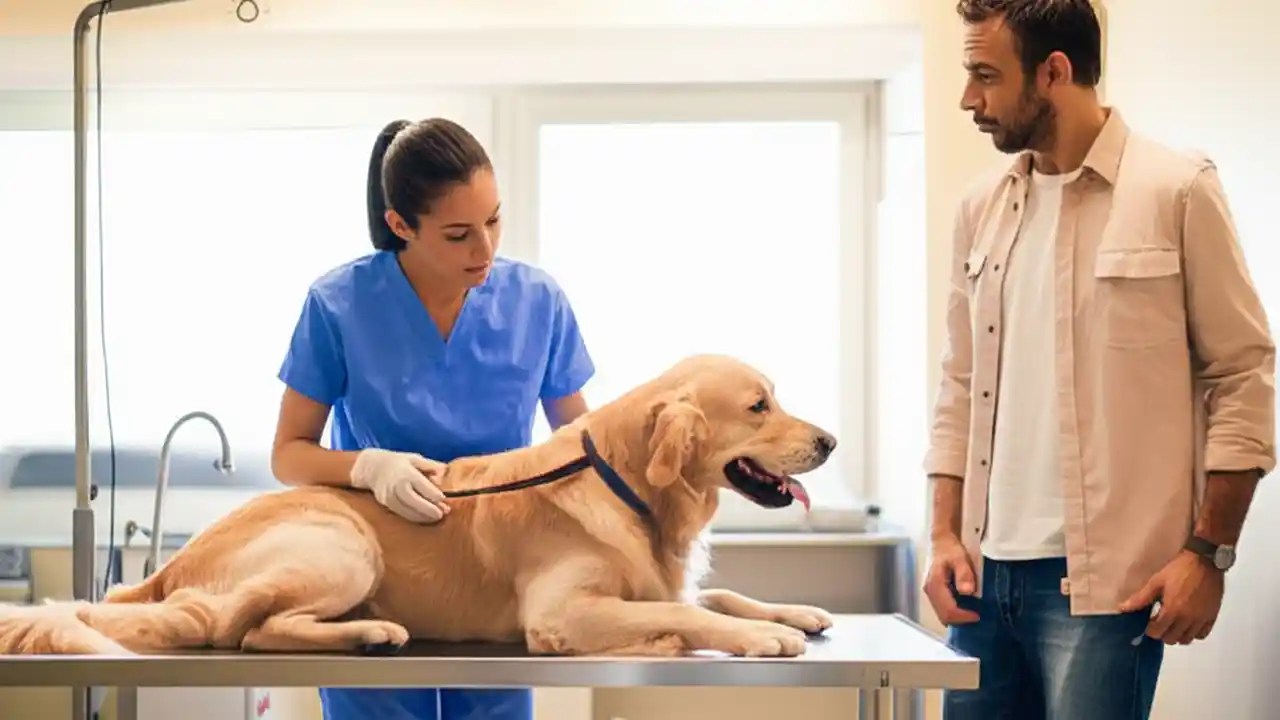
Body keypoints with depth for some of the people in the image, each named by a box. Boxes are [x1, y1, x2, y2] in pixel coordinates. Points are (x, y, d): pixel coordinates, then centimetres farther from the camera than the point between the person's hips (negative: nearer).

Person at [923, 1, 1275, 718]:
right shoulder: (983, 207, 10)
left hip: (1106, 579, -5)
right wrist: (946, 533, 6)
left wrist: (1210, 553, -9)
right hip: (987, 574, 5)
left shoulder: (1177, 190, -5)